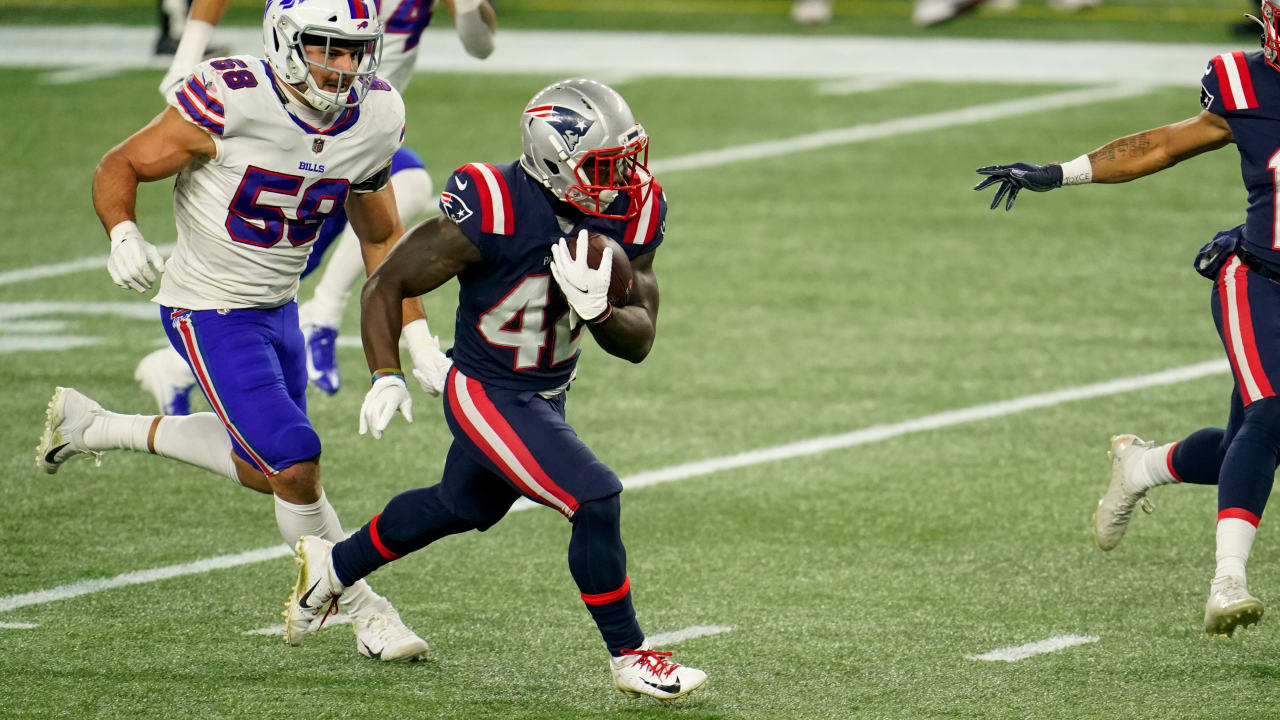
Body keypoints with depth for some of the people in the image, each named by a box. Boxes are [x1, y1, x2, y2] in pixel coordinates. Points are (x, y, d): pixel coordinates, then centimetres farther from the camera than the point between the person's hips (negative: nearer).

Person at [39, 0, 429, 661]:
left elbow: (381, 238, 8)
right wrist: (123, 236, -33)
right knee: (297, 468, -12)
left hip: (278, 308, 7)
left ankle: (93, 427, 36)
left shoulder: (374, 117, -7)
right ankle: (363, 610, 11)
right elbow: (119, 167, -14)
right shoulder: (230, 102, -26)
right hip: (211, 313, -7)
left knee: (262, 469, 20)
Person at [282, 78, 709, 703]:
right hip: (488, 396, -8)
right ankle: (630, 657, -1)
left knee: (463, 507, 29)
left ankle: (331, 567, 52)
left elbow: (639, 340, -8)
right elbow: (386, 284, -19)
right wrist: (386, 377, -27)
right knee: (596, 501, -19)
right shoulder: (493, 213, -30)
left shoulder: (629, 213, -12)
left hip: (546, 396, 8)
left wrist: (598, 310, -30)